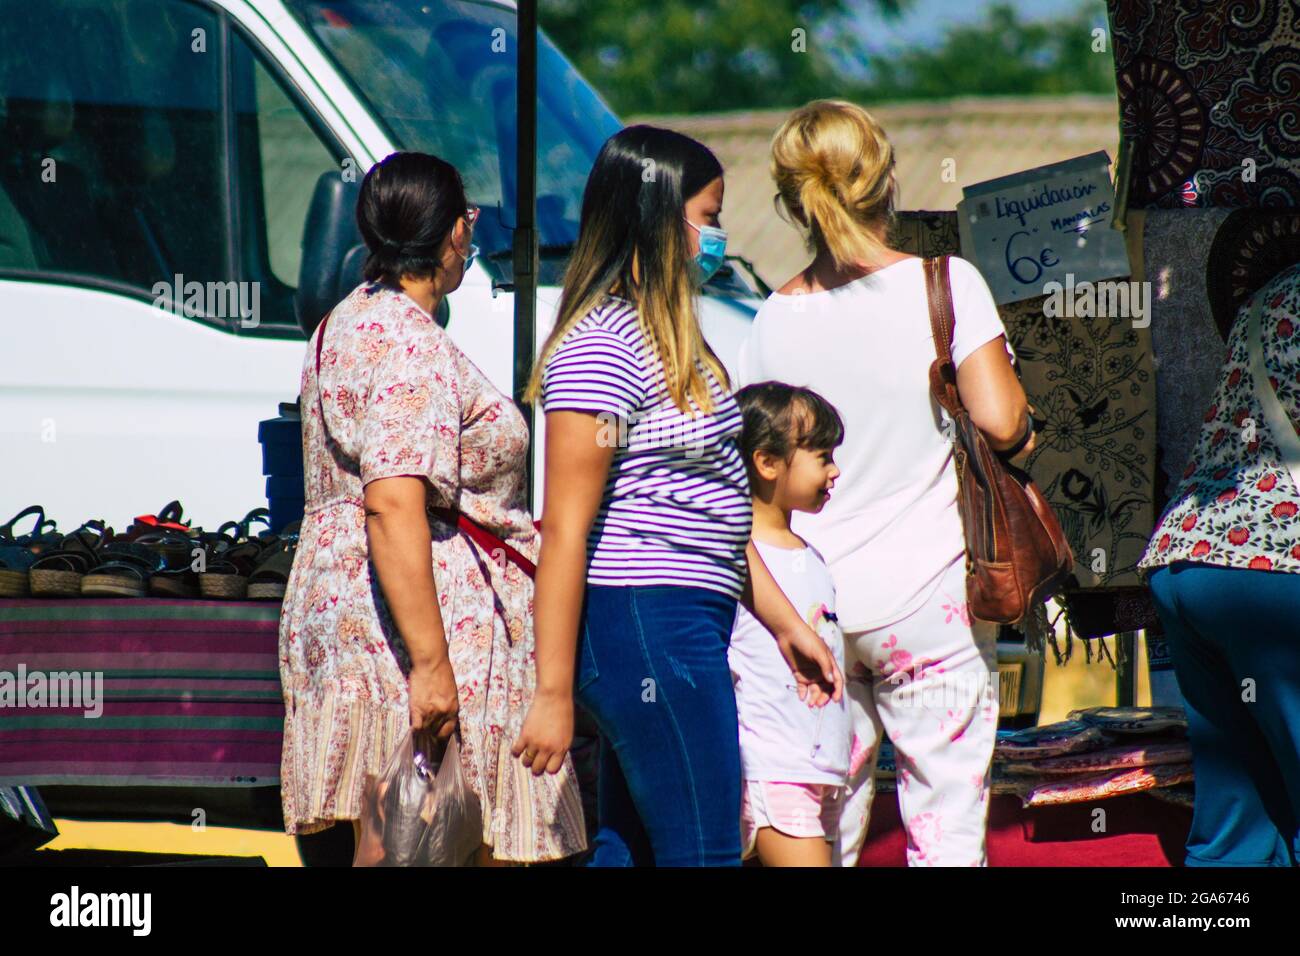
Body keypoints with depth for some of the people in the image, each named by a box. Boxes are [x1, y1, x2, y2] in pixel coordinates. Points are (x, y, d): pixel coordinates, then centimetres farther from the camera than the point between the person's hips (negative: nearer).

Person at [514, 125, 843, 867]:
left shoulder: (674, 338, 18)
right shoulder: (601, 346, -13)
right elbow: (565, 531, -17)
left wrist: (786, 624, 22)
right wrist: (552, 695, -19)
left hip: (683, 630, 10)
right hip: (642, 622, -10)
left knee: (630, 848, 11)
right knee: (704, 853, -9)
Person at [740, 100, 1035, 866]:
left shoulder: (776, 319, 2)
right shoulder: (946, 284, -8)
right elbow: (1000, 422, -16)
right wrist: (1024, 428, 7)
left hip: (812, 599, 4)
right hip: (926, 593, -3)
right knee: (947, 824, 1)